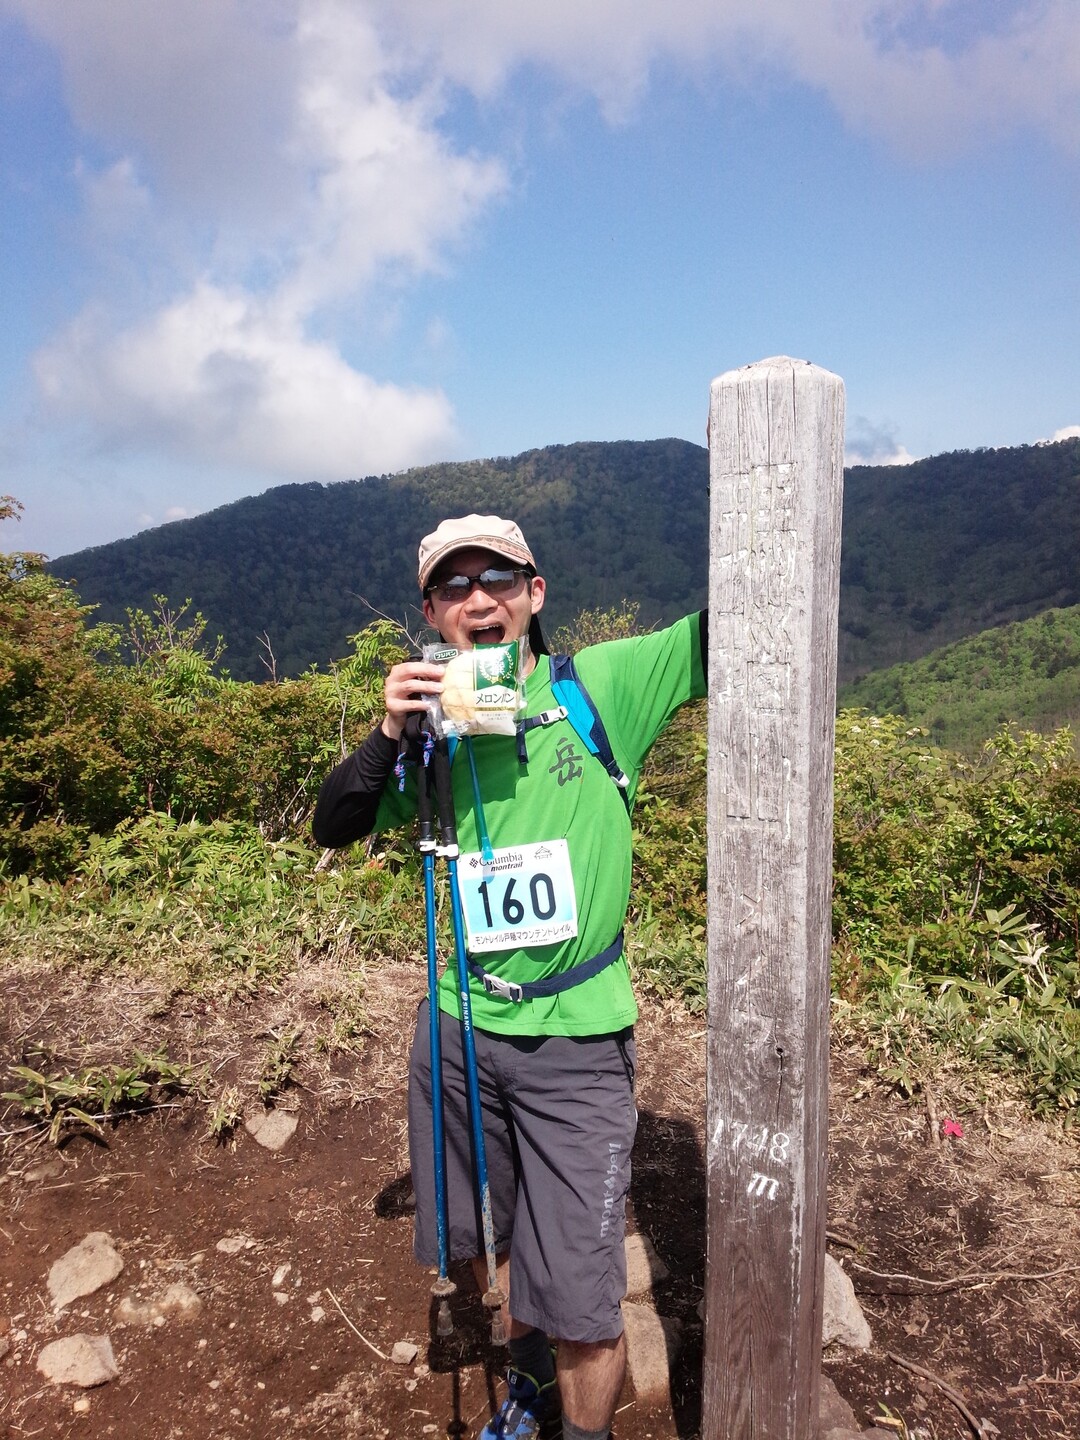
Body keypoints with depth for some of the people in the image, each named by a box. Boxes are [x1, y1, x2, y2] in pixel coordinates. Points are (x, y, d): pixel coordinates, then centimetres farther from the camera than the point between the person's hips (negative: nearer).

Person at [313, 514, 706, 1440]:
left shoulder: (602, 686, -9)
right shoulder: (436, 724, 2)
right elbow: (335, 828, -2)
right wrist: (391, 733, -18)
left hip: (576, 1041, -4)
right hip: (461, 1028, 4)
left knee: (580, 1305, 2)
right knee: (488, 1240, 25)